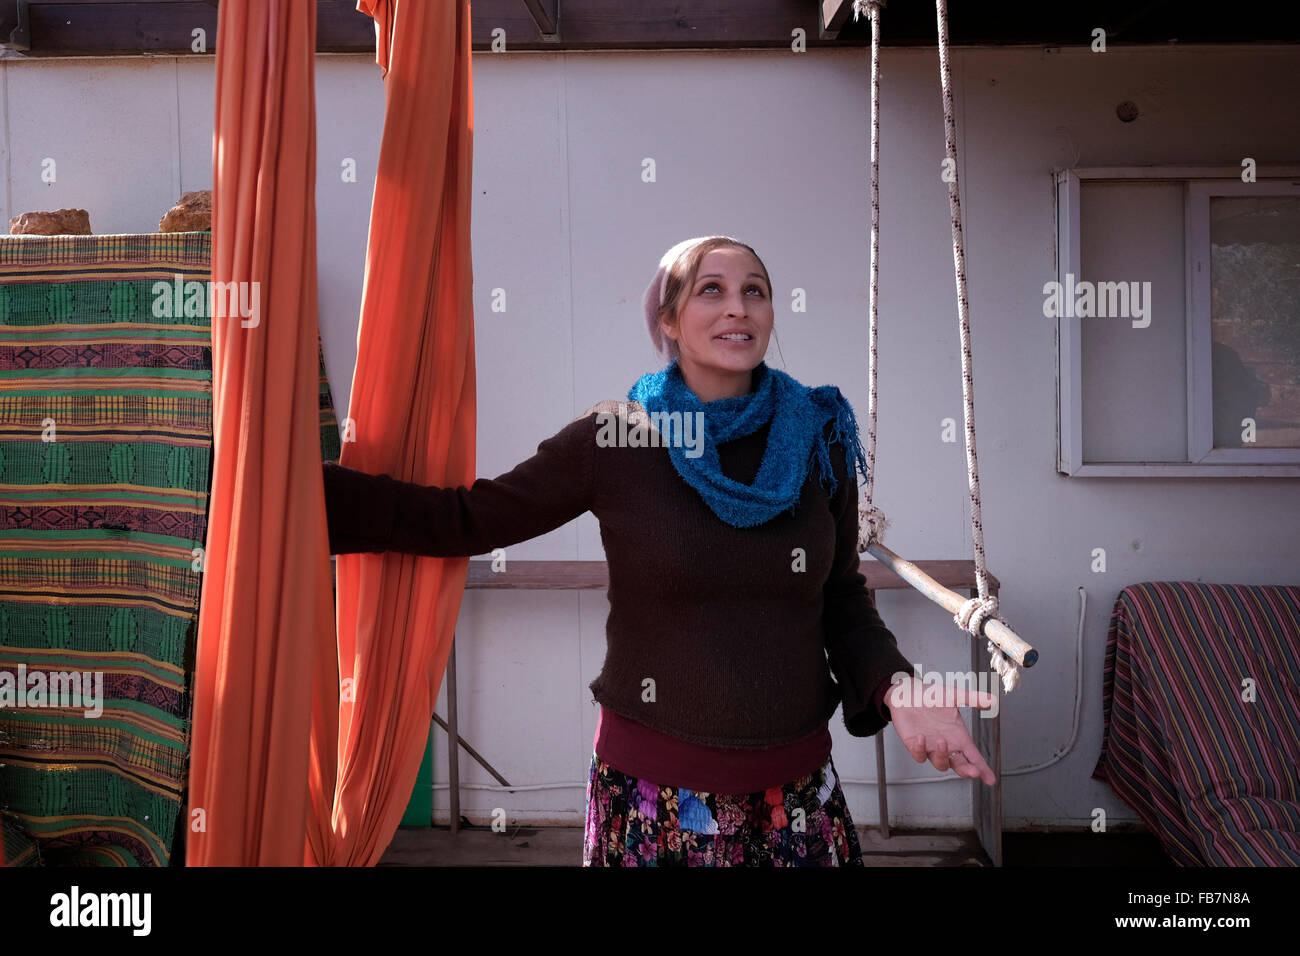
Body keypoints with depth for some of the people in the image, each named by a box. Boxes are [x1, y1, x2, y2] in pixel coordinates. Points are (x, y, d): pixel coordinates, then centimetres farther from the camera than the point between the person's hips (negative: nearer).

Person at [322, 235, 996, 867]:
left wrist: (894, 685, -10)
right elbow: (465, 520, -4)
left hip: (795, 786, 3)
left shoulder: (820, 441, 0)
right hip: (654, 790, -2)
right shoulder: (615, 437, -8)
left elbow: (842, 598, 8)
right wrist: (304, 485, -10)